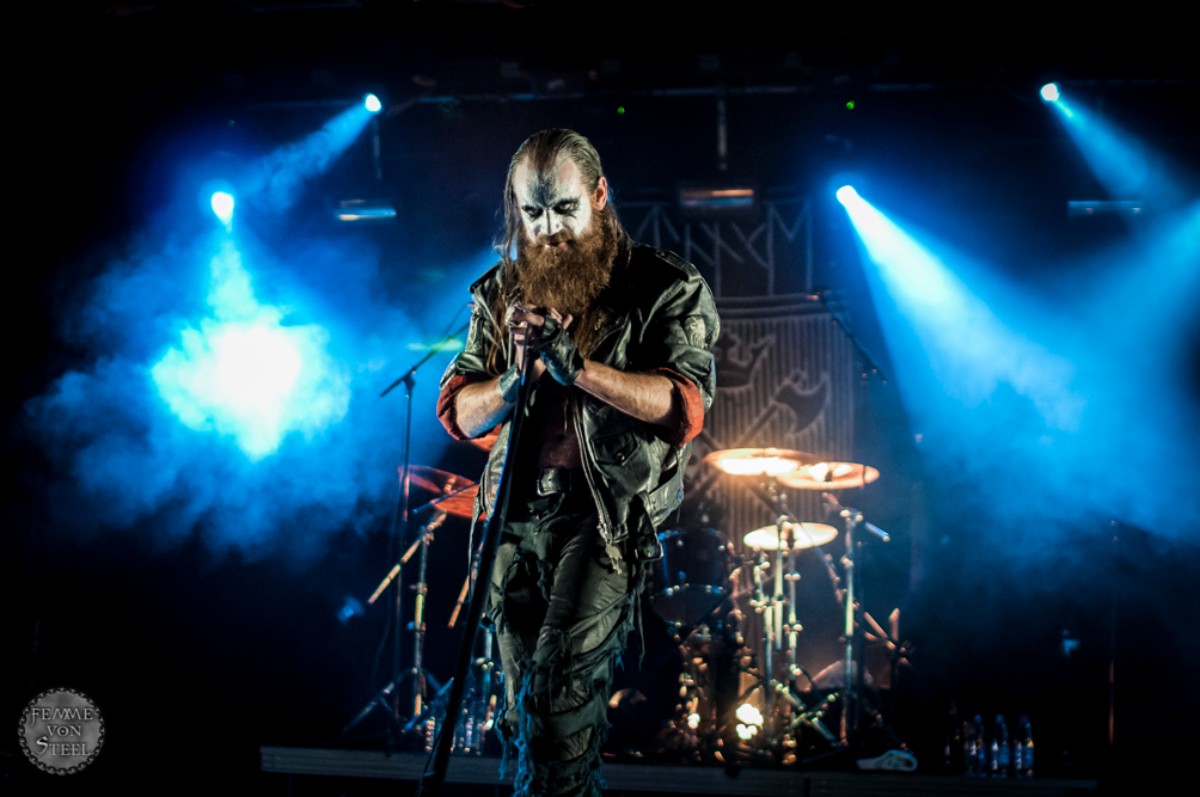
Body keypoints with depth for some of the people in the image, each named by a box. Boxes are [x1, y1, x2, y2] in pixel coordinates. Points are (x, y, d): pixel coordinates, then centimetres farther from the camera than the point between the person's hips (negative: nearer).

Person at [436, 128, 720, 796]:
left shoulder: (667, 289, -3)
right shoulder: (502, 293, 12)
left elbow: (684, 406, -16)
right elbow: (459, 412, 8)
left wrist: (576, 367, -26)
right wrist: (515, 380, -14)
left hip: (609, 517, -5)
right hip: (518, 515, 5)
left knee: (561, 694, -18)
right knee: (525, 712, 10)